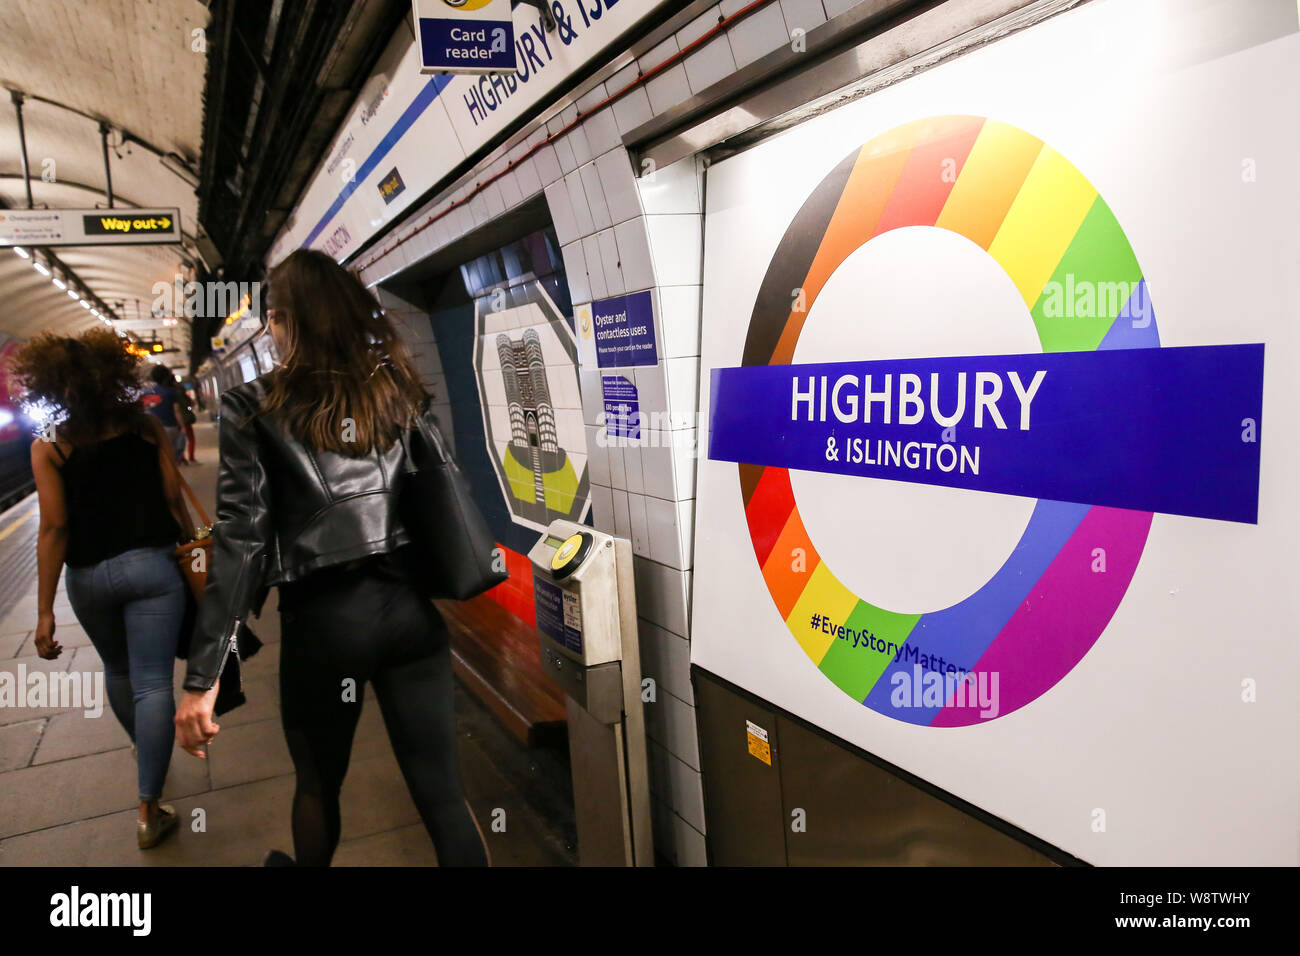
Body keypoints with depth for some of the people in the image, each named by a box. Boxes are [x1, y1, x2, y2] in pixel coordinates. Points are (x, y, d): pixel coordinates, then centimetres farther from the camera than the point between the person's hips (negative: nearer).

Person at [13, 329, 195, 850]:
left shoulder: (48, 446, -6)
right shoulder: (146, 427, -3)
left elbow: (54, 527, -10)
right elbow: (174, 502, -2)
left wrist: (44, 610, -7)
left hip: (88, 577, 1)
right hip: (150, 565, -1)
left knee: (117, 669, 26)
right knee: (152, 683, -2)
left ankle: (141, 745, 50)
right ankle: (149, 810, -2)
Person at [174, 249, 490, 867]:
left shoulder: (252, 409, -1)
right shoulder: (403, 388, 9)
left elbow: (239, 538, -8)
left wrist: (202, 676, -9)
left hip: (323, 615, -1)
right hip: (409, 605, 2)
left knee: (319, 785, 23)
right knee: (442, 793, 7)